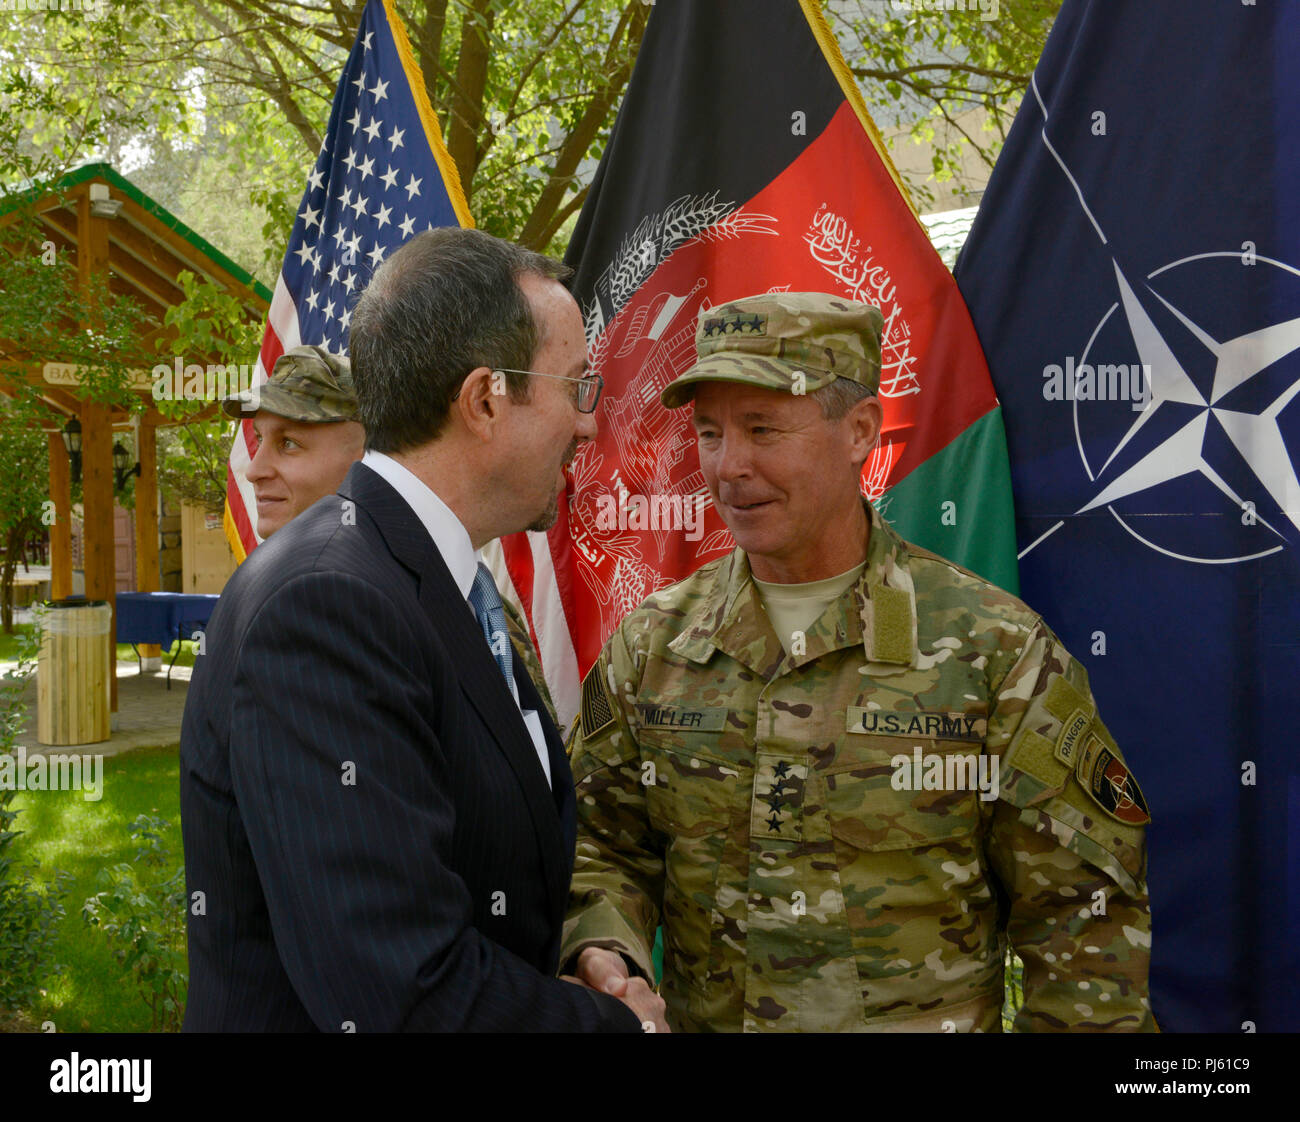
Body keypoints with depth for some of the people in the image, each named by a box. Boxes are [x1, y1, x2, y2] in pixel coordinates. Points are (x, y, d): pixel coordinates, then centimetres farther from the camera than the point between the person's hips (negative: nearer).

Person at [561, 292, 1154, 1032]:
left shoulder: (998, 652, -12)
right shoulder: (649, 647, -3)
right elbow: (603, 841, 2)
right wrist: (604, 954, -16)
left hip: (929, 1018, -2)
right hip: (695, 1017, 3)